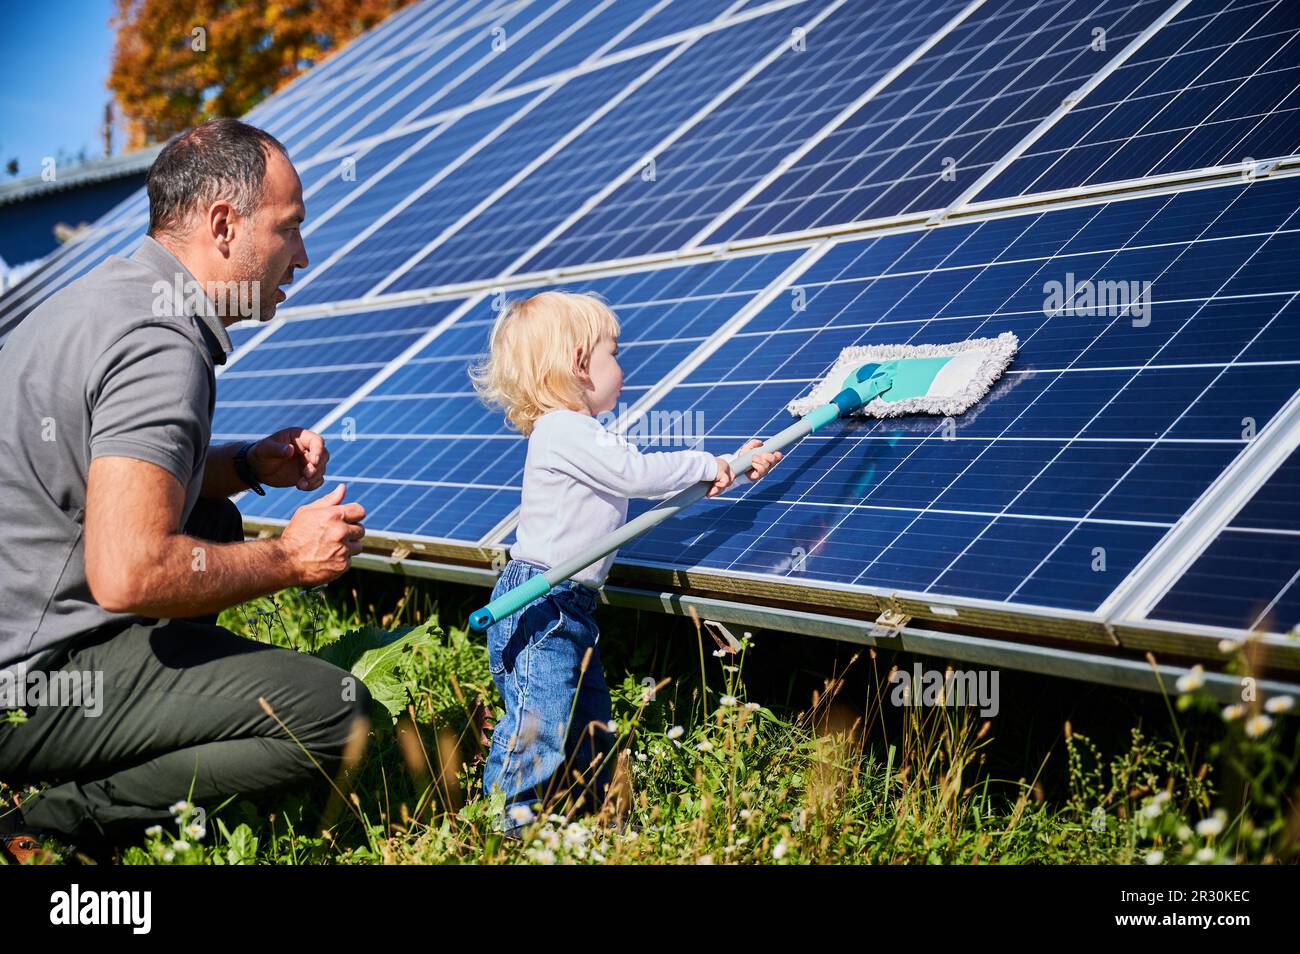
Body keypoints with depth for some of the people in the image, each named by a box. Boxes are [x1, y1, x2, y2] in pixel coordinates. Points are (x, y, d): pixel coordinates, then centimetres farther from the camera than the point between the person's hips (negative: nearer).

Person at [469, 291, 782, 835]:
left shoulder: (581, 435, 16)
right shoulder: (565, 432, -18)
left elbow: (642, 477, 17)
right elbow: (639, 473, -23)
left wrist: (730, 466, 16)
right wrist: (706, 464, -8)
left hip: (571, 608, 11)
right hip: (540, 609, -11)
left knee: (590, 722, 17)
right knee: (541, 724, -9)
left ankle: (591, 806, 27)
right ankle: (511, 819, 0)